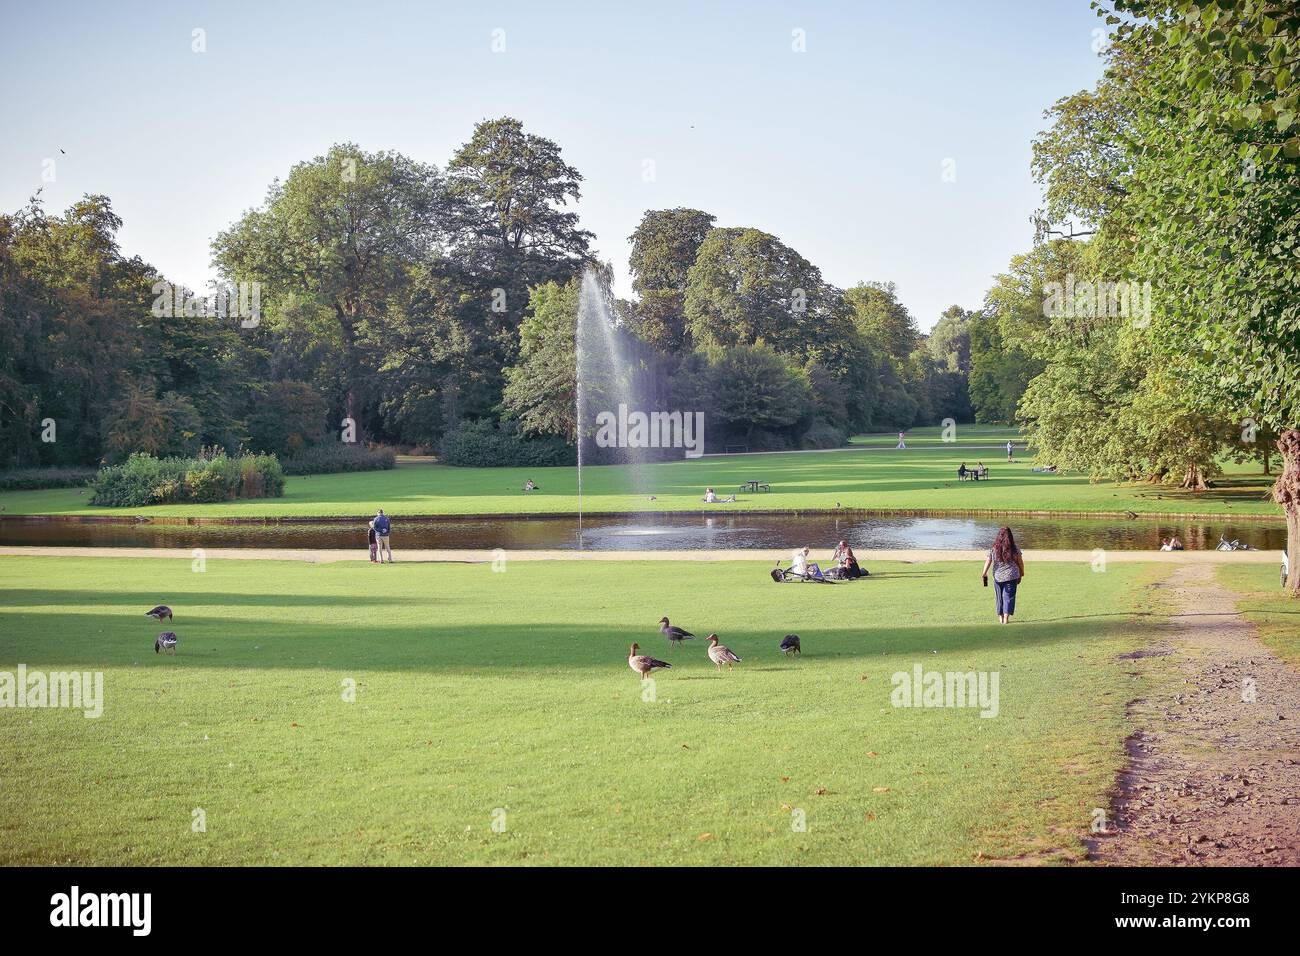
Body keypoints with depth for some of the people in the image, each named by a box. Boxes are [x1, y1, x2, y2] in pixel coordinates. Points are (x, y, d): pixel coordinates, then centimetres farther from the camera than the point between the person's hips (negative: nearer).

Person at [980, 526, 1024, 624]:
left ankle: (1001, 617, 23)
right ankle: (1006, 618, -5)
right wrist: (1021, 573, 16)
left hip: (997, 577, 2)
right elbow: (1020, 562, 2)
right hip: (1011, 576, -2)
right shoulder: (1014, 549, -4)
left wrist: (984, 573, 2)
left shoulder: (993, 549, -3)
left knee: (999, 597, 14)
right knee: (1009, 597, 2)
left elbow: (988, 562, -6)